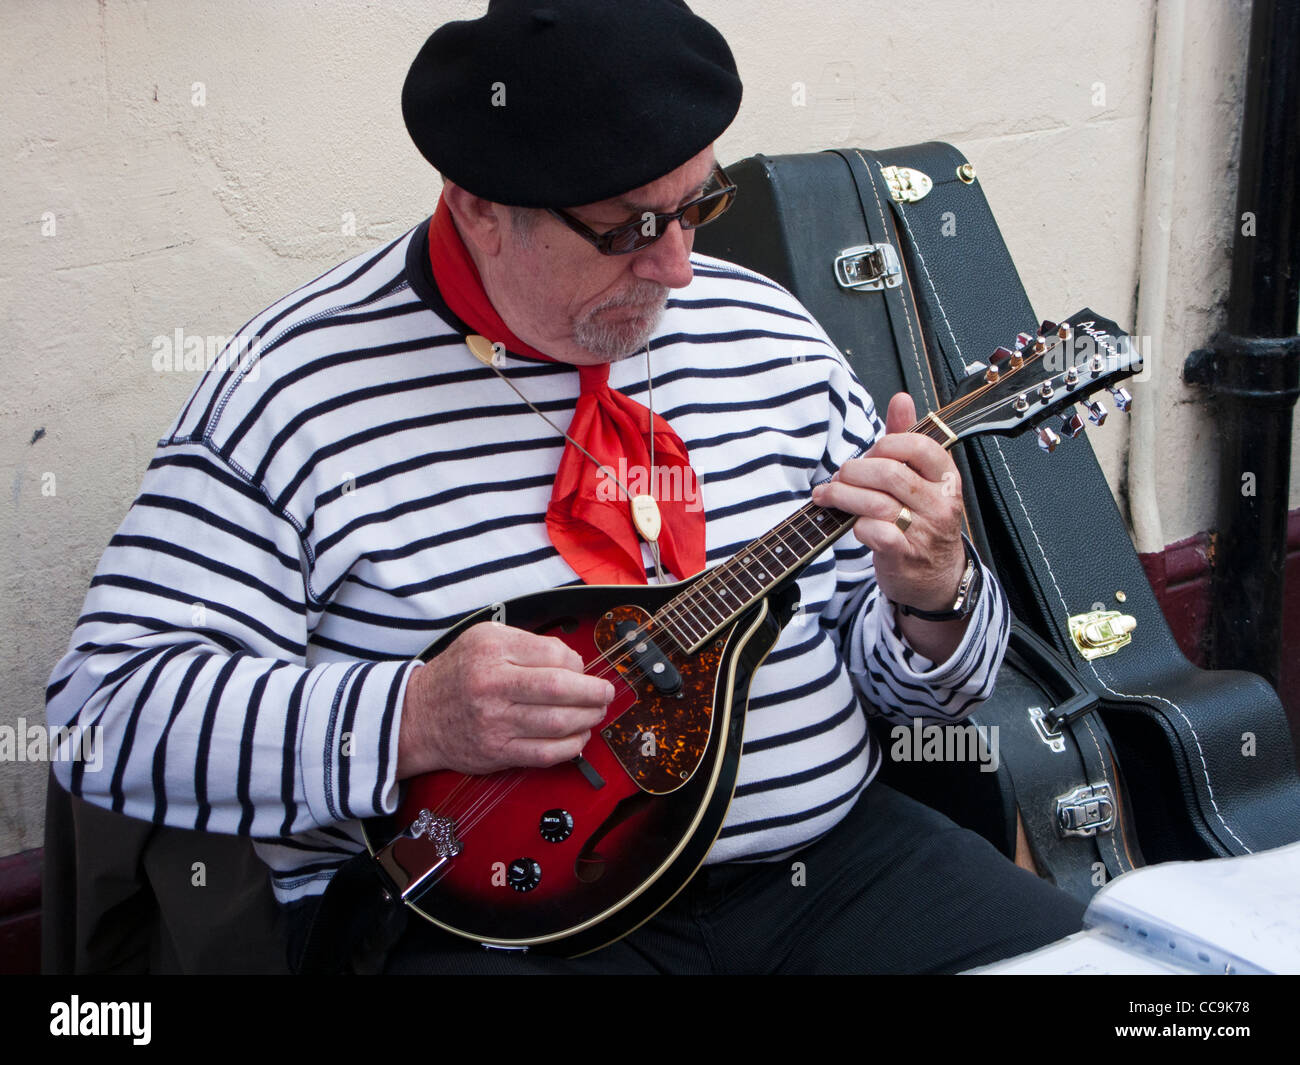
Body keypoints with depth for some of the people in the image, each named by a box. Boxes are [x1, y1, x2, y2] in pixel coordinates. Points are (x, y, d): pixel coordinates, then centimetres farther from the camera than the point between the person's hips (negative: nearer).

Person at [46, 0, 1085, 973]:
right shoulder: (297, 386, -9)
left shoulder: (765, 331, 7)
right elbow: (106, 706, -12)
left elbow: (888, 663, 12)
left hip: (829, 857, 4)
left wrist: (932, 599, -13)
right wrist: (412, 720, -24)